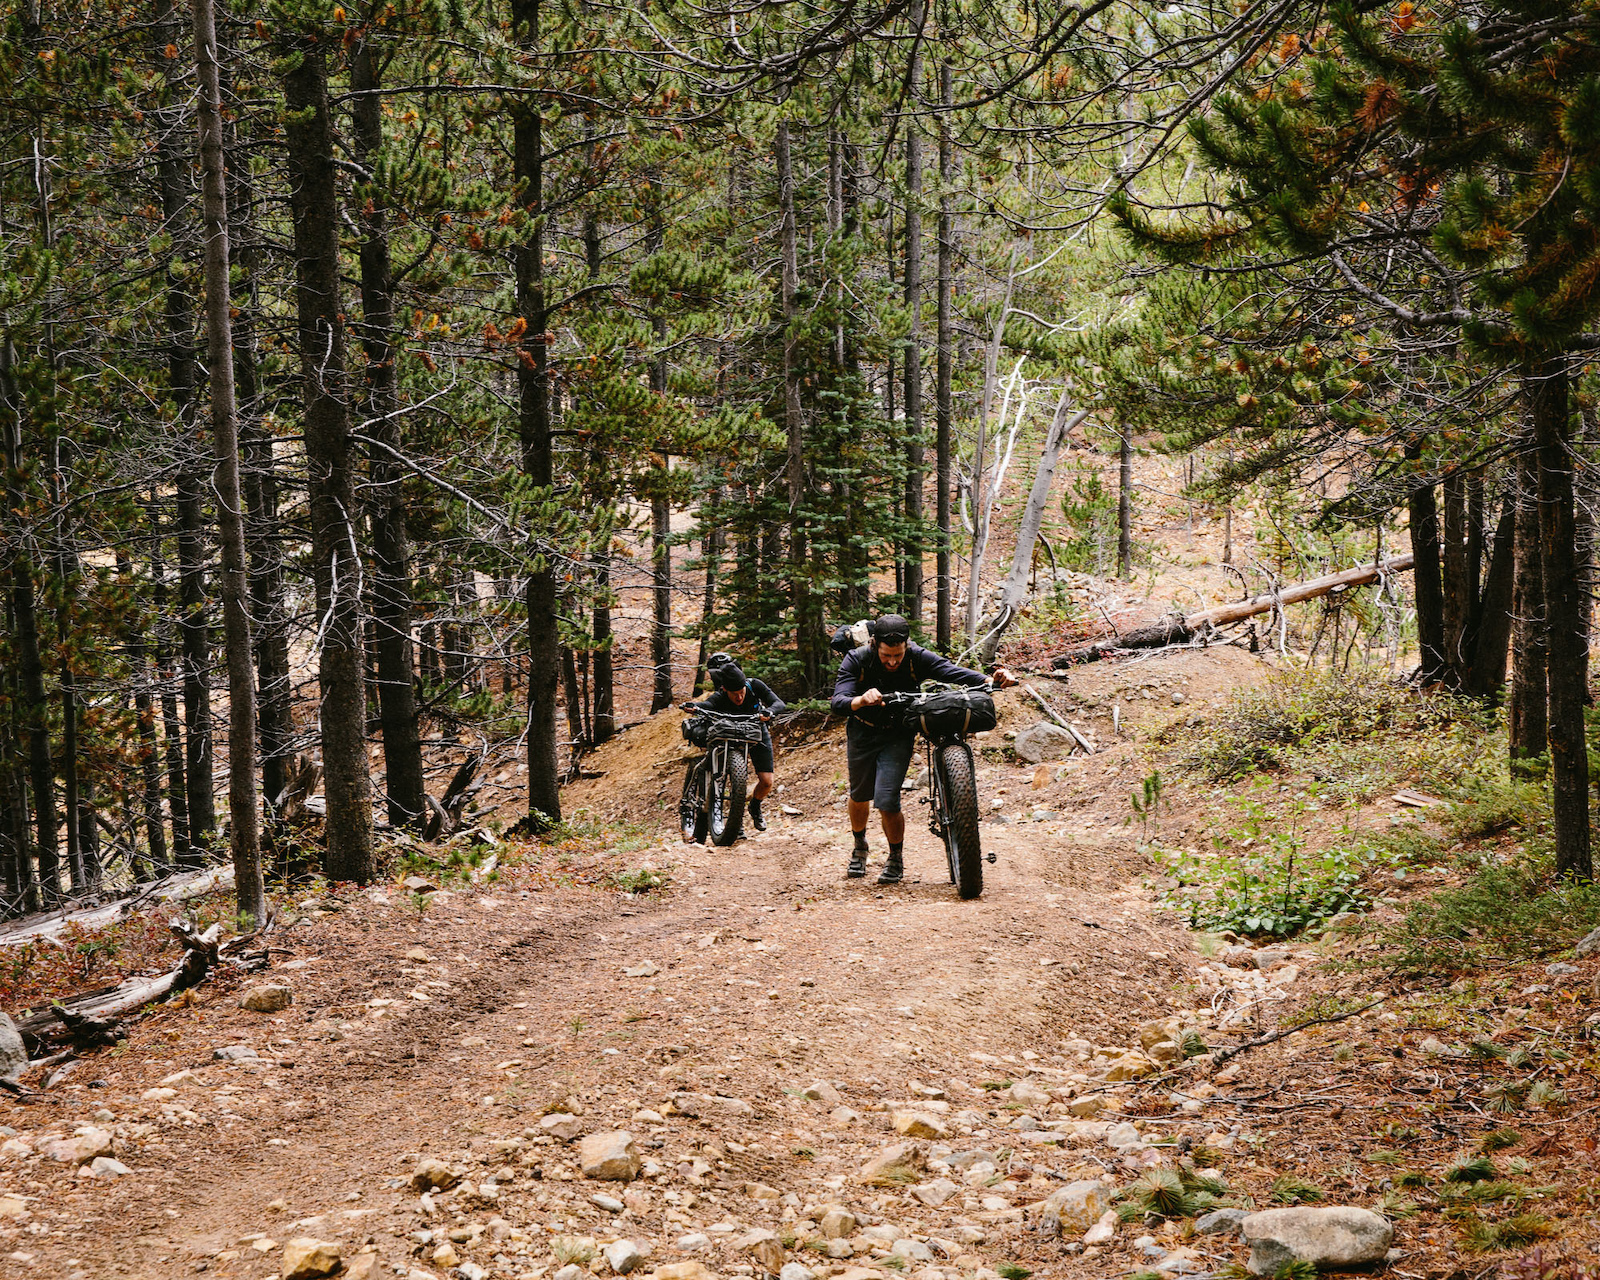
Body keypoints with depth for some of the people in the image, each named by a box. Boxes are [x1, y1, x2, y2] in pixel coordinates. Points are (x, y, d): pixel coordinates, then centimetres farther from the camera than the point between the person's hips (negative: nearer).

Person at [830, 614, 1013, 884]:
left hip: (898, 735, -1)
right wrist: (862, 700, -57)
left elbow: (953, 672, -32)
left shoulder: (917, 658, -22)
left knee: (886, 801, -15)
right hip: (862, 733, 1)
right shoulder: (856, 660, -24)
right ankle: (859, 847, 47)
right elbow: (838, 703, -34)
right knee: (860, 796, 17)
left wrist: (991, 680, -50)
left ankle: (896, 859, 9)